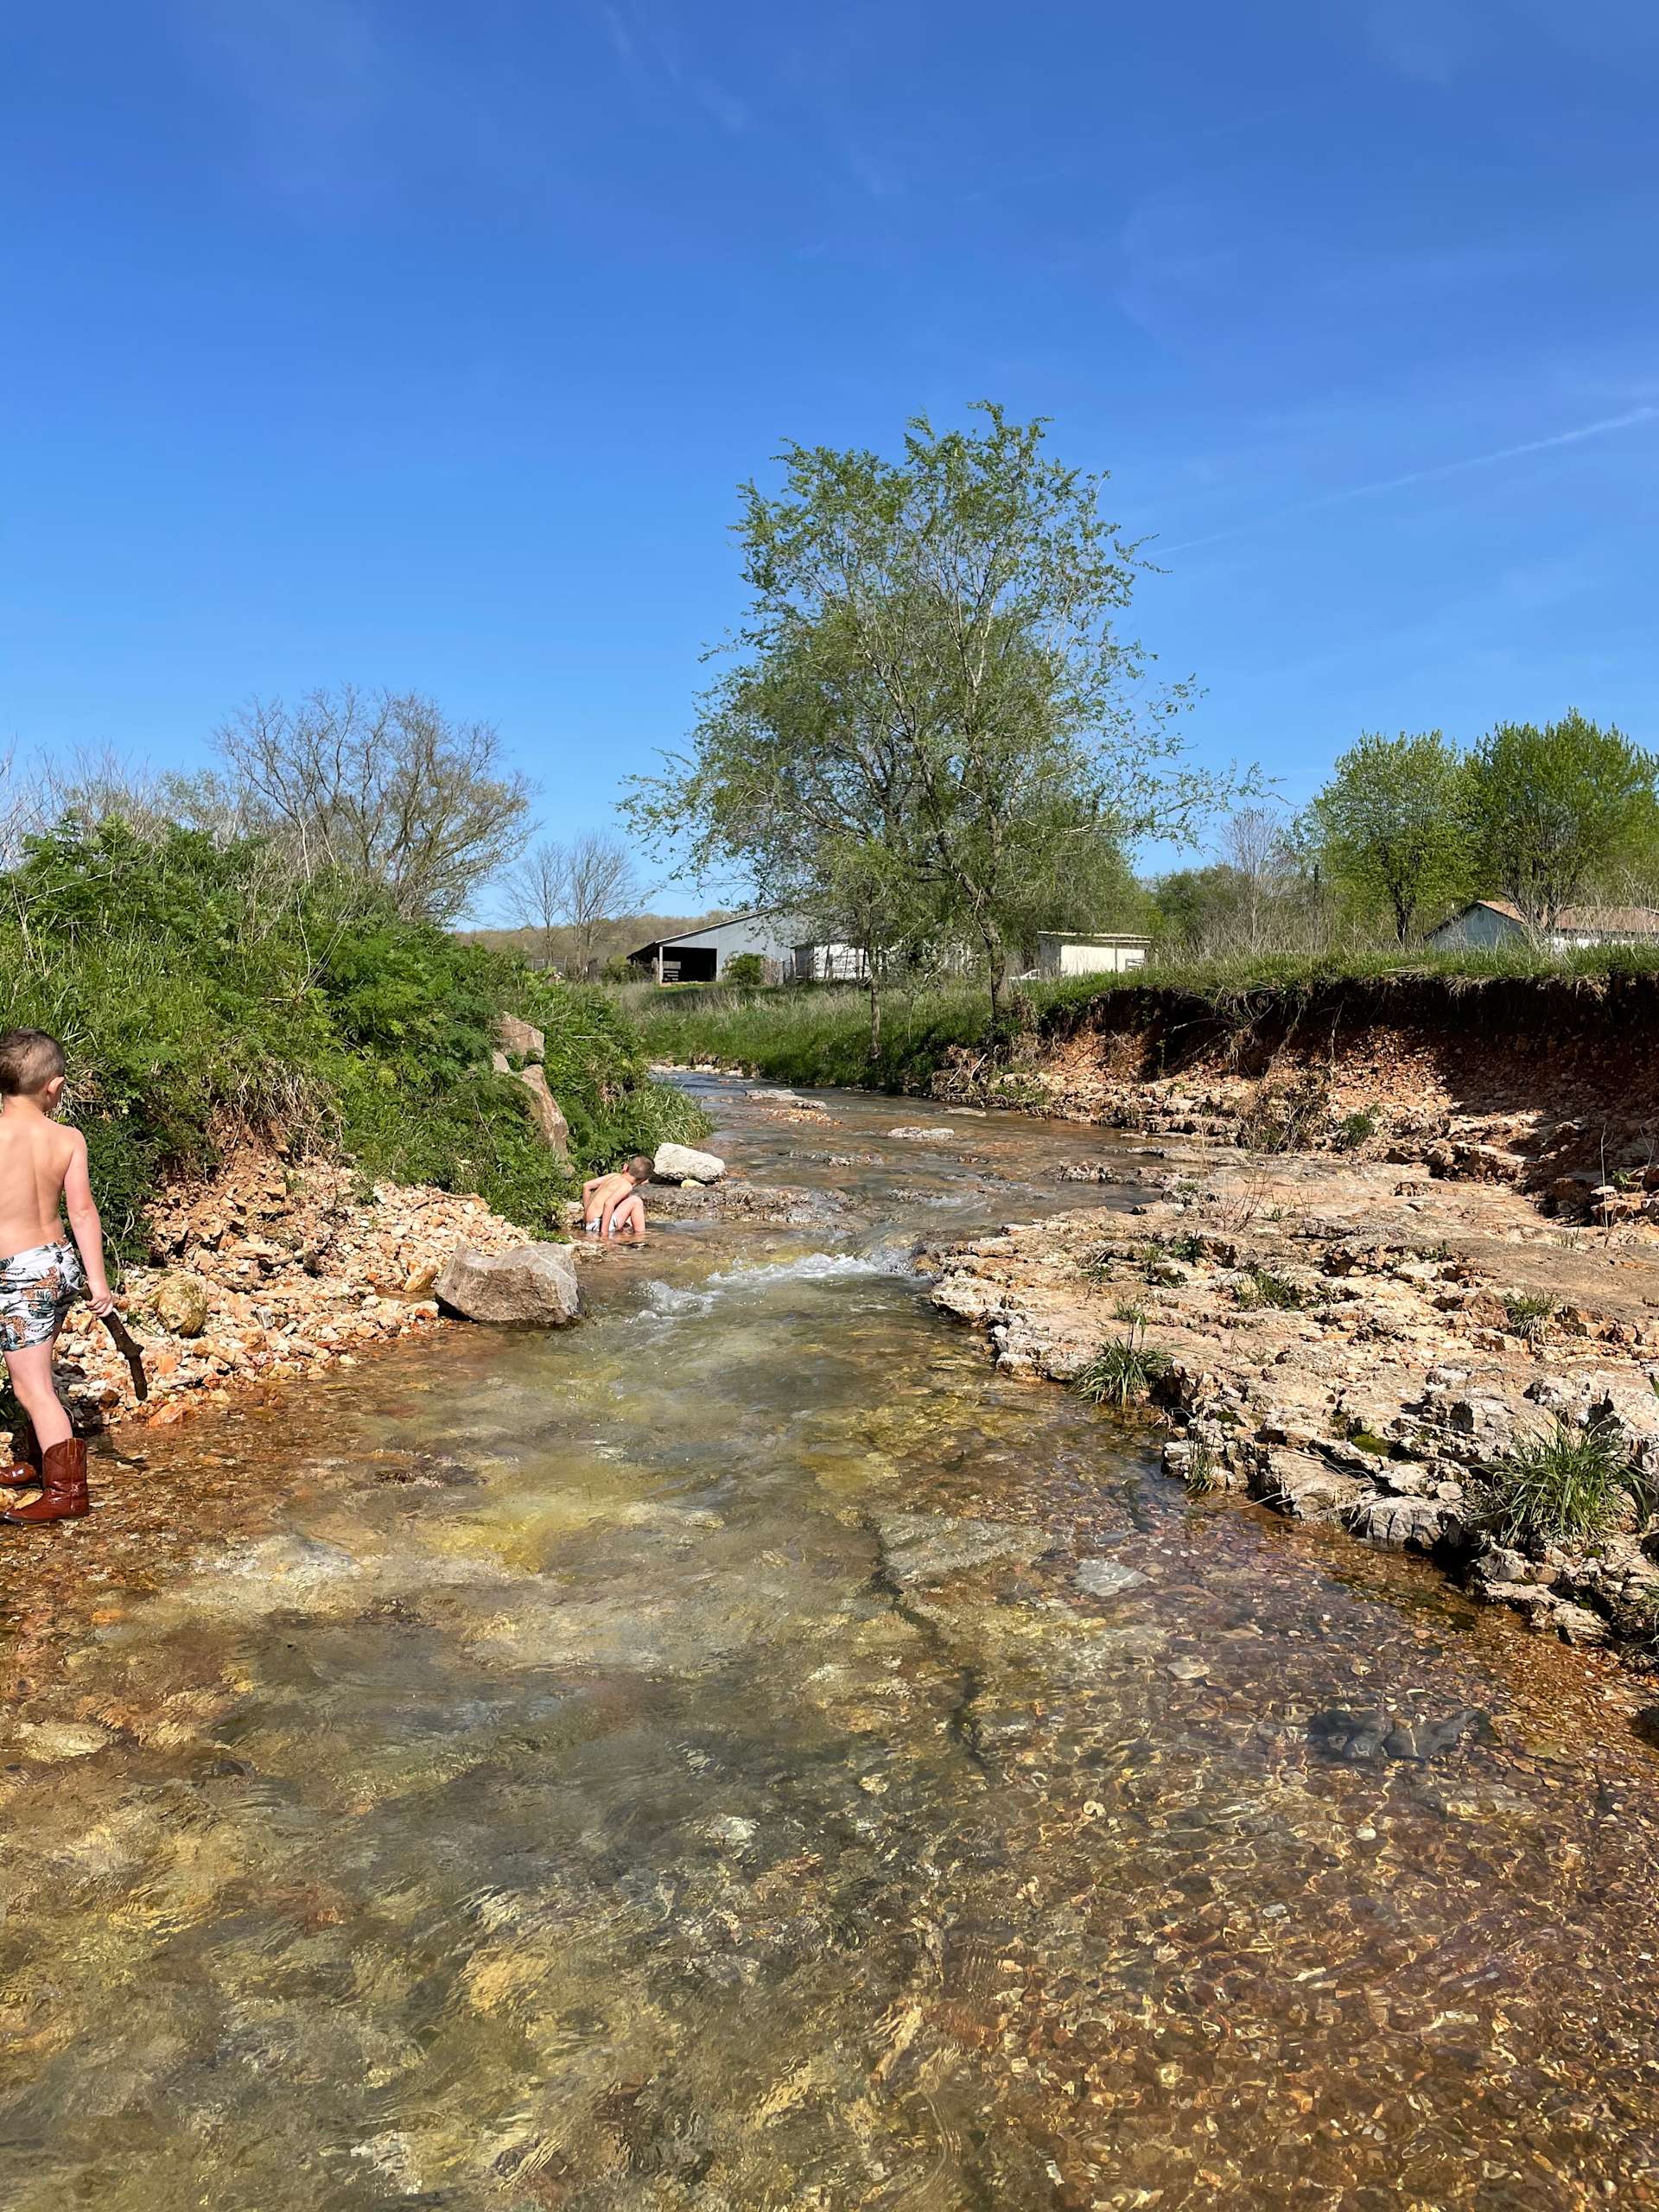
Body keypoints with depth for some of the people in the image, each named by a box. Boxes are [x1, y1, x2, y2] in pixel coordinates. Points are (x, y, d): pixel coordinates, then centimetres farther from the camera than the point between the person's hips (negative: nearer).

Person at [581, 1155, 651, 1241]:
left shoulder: (614, 1176, 12)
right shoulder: (627, 1186, -12)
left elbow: (586, 1186, 18)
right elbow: (609, 1203, -29)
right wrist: (604, 1232, -27)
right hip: (599, 1224, -9)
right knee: (636, 1201, -10)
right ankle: (641, 1234, -7)